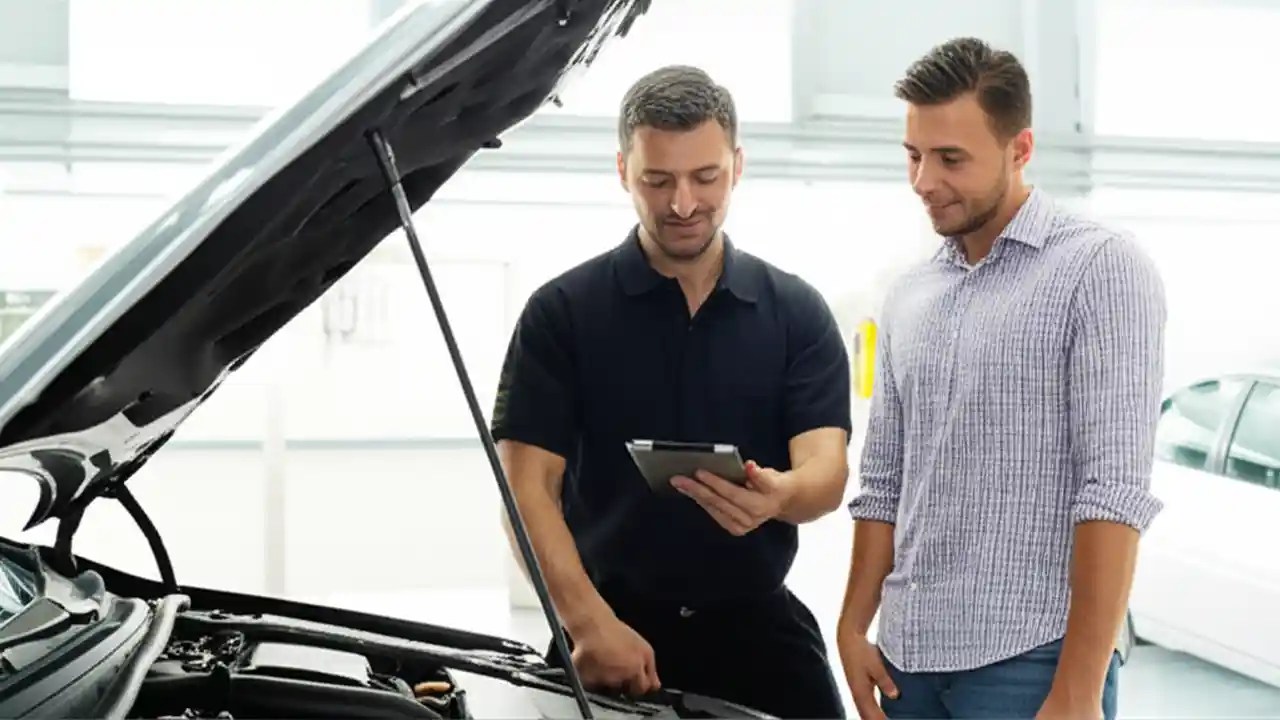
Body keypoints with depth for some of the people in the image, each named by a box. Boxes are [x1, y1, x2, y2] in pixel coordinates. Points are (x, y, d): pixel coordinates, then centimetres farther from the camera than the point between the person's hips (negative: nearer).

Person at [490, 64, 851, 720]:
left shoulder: (798, 312, 2)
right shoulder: (561, 311, -3)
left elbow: (826, 471, -8)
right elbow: (529, 486, -8)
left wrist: (778, 494, -32)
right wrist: (589, 621, -21)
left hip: (759, 626, 2)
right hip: (611, 631, -1)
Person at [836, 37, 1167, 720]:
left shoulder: (1101, 268, -8)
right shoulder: (907, 296, 11)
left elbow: (1114, 491, -15)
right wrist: (854, 628, 6)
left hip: (1028, 661, -6)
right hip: (910, 657, 6)